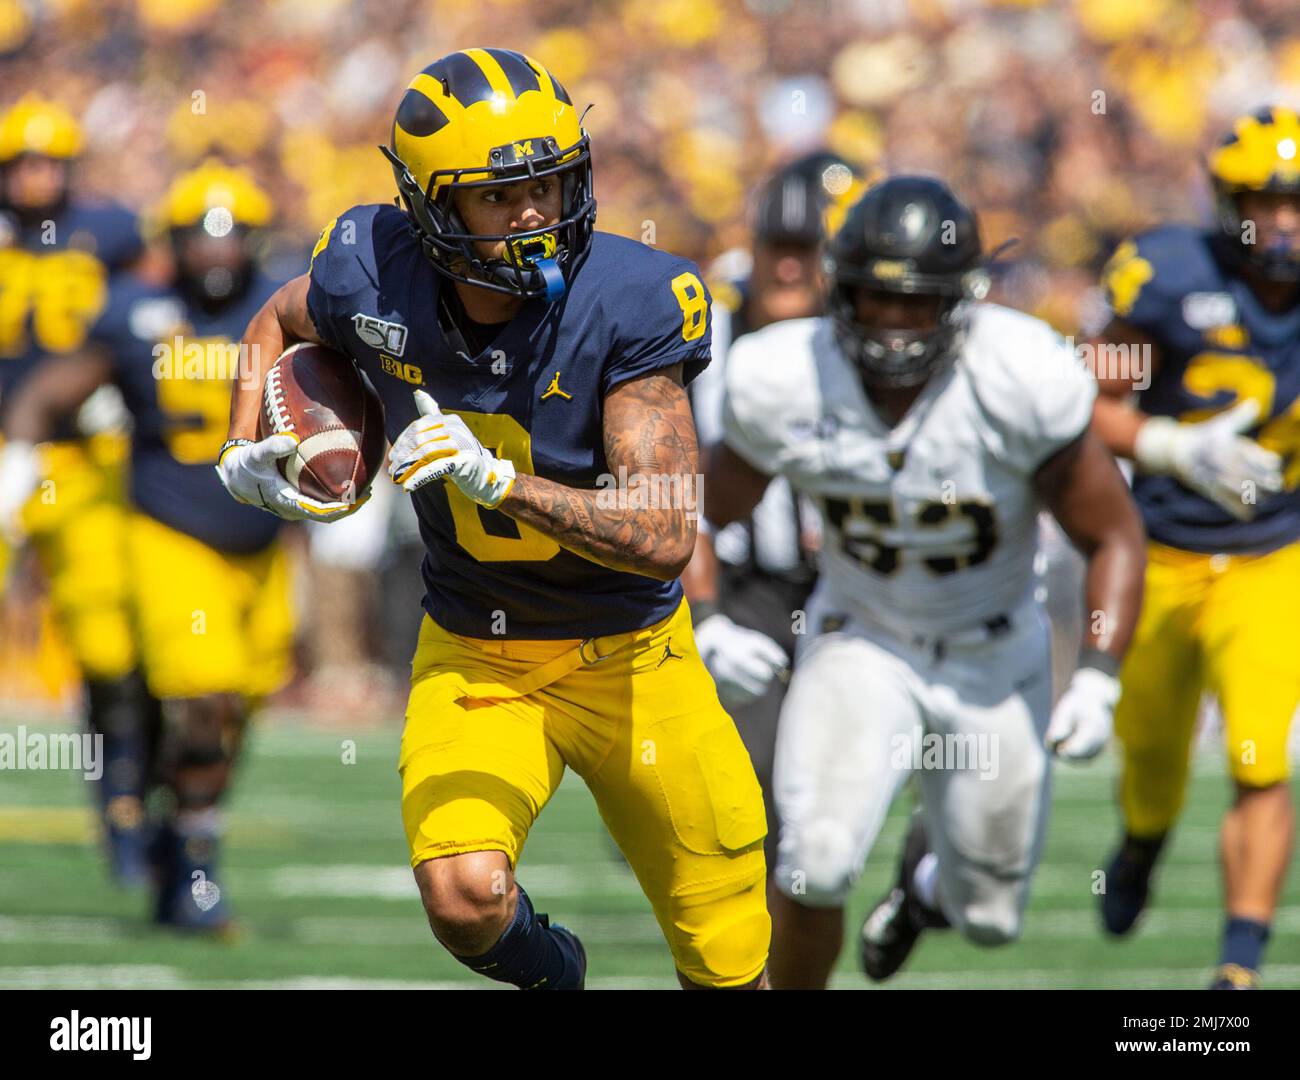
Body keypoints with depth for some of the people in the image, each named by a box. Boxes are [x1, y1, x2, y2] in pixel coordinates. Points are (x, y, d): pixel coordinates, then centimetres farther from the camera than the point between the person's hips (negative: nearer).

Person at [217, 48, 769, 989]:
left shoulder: (629, 304, -22)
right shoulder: (378, 281, -14)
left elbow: (664, 538, -28)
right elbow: (281, 322, 13)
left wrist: (496, 480, -38)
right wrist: (244, 451, -4)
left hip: (630, 659, -1)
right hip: (473, 656, 1)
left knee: (730, 970, 5)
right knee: (465, 895, -27)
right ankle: (552, 972, 9)